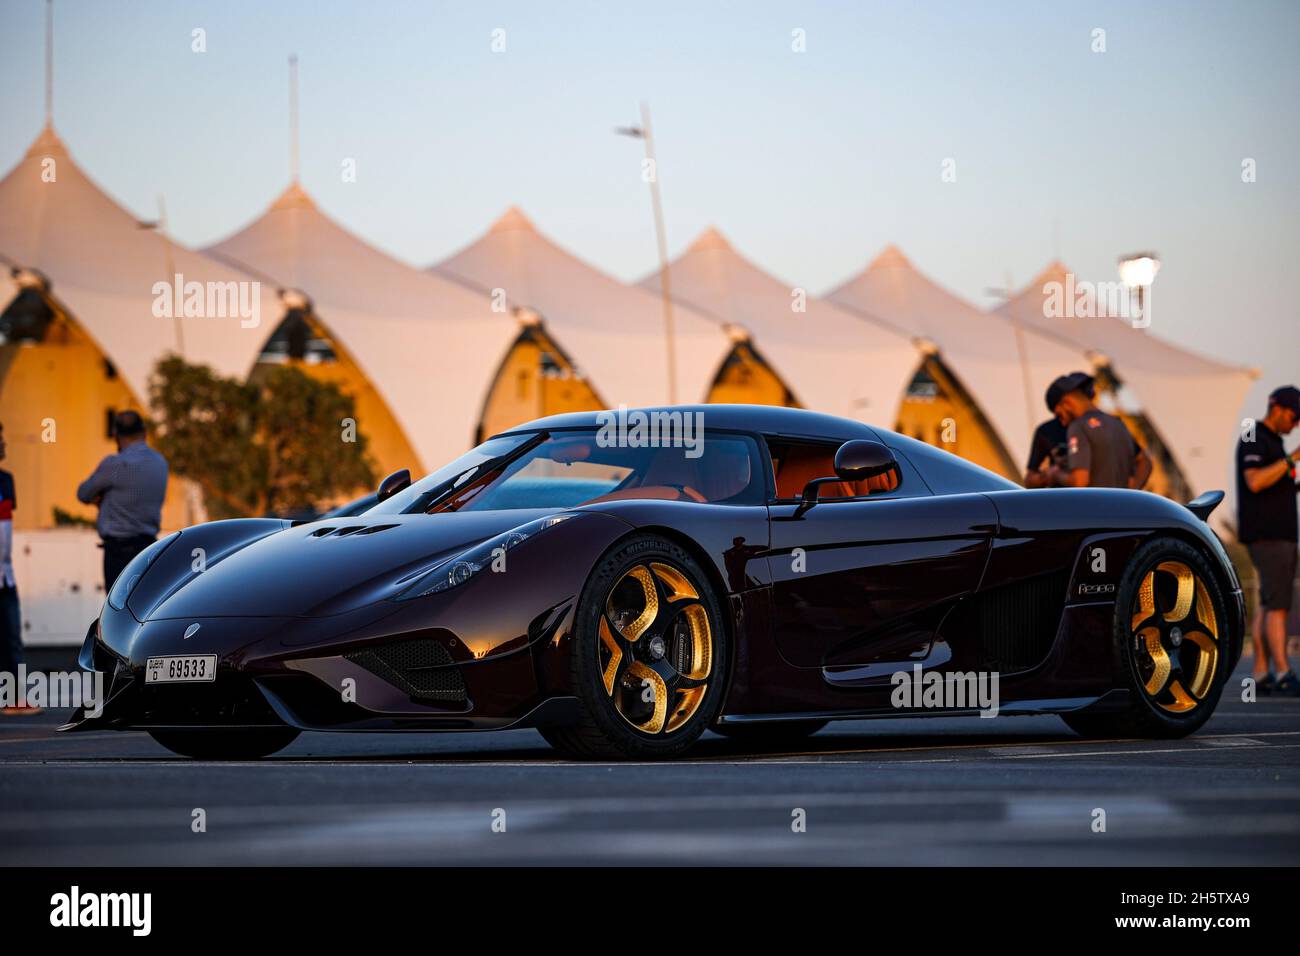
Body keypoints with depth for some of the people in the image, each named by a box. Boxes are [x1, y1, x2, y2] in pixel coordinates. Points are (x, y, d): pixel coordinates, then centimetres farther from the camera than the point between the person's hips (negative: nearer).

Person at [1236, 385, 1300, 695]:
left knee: (1268, 606, 6)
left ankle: (1262, 675, 6)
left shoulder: (1271, 443, 19)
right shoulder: (1253, 439, -12)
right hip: (1265, 534, -10)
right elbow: (1255, 483, -26)